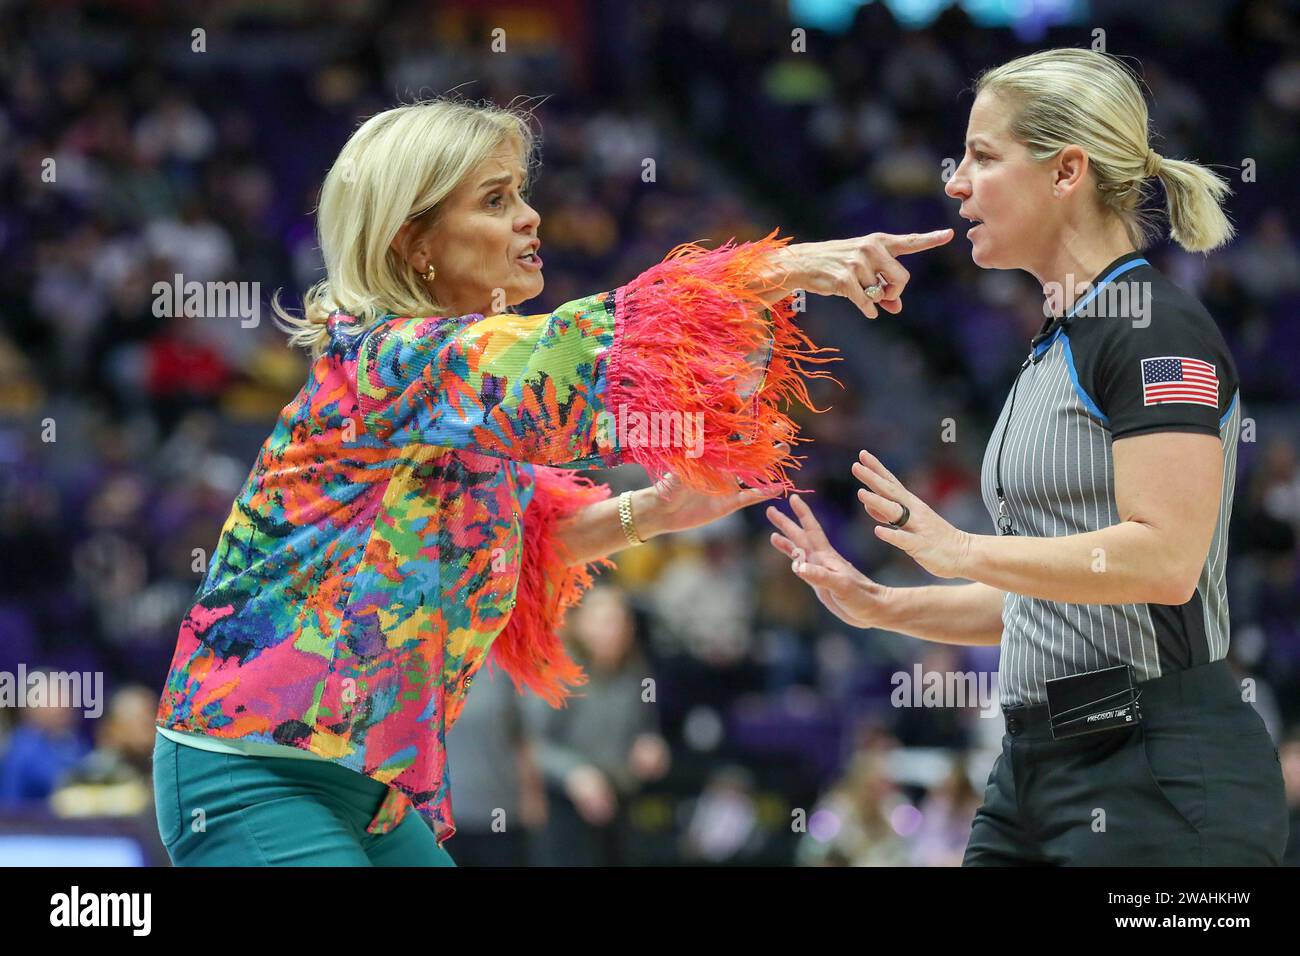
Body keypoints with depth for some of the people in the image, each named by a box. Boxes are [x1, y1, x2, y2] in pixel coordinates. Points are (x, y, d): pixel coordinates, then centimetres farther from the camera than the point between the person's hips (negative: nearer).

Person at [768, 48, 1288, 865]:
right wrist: (880, 605, 13)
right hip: (1039, 763, 9)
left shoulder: (1156, 330, -10)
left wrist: (965, 551, -20)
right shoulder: (1056, 349, 20)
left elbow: (1163, 559, -23)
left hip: (1159, 772, -9)